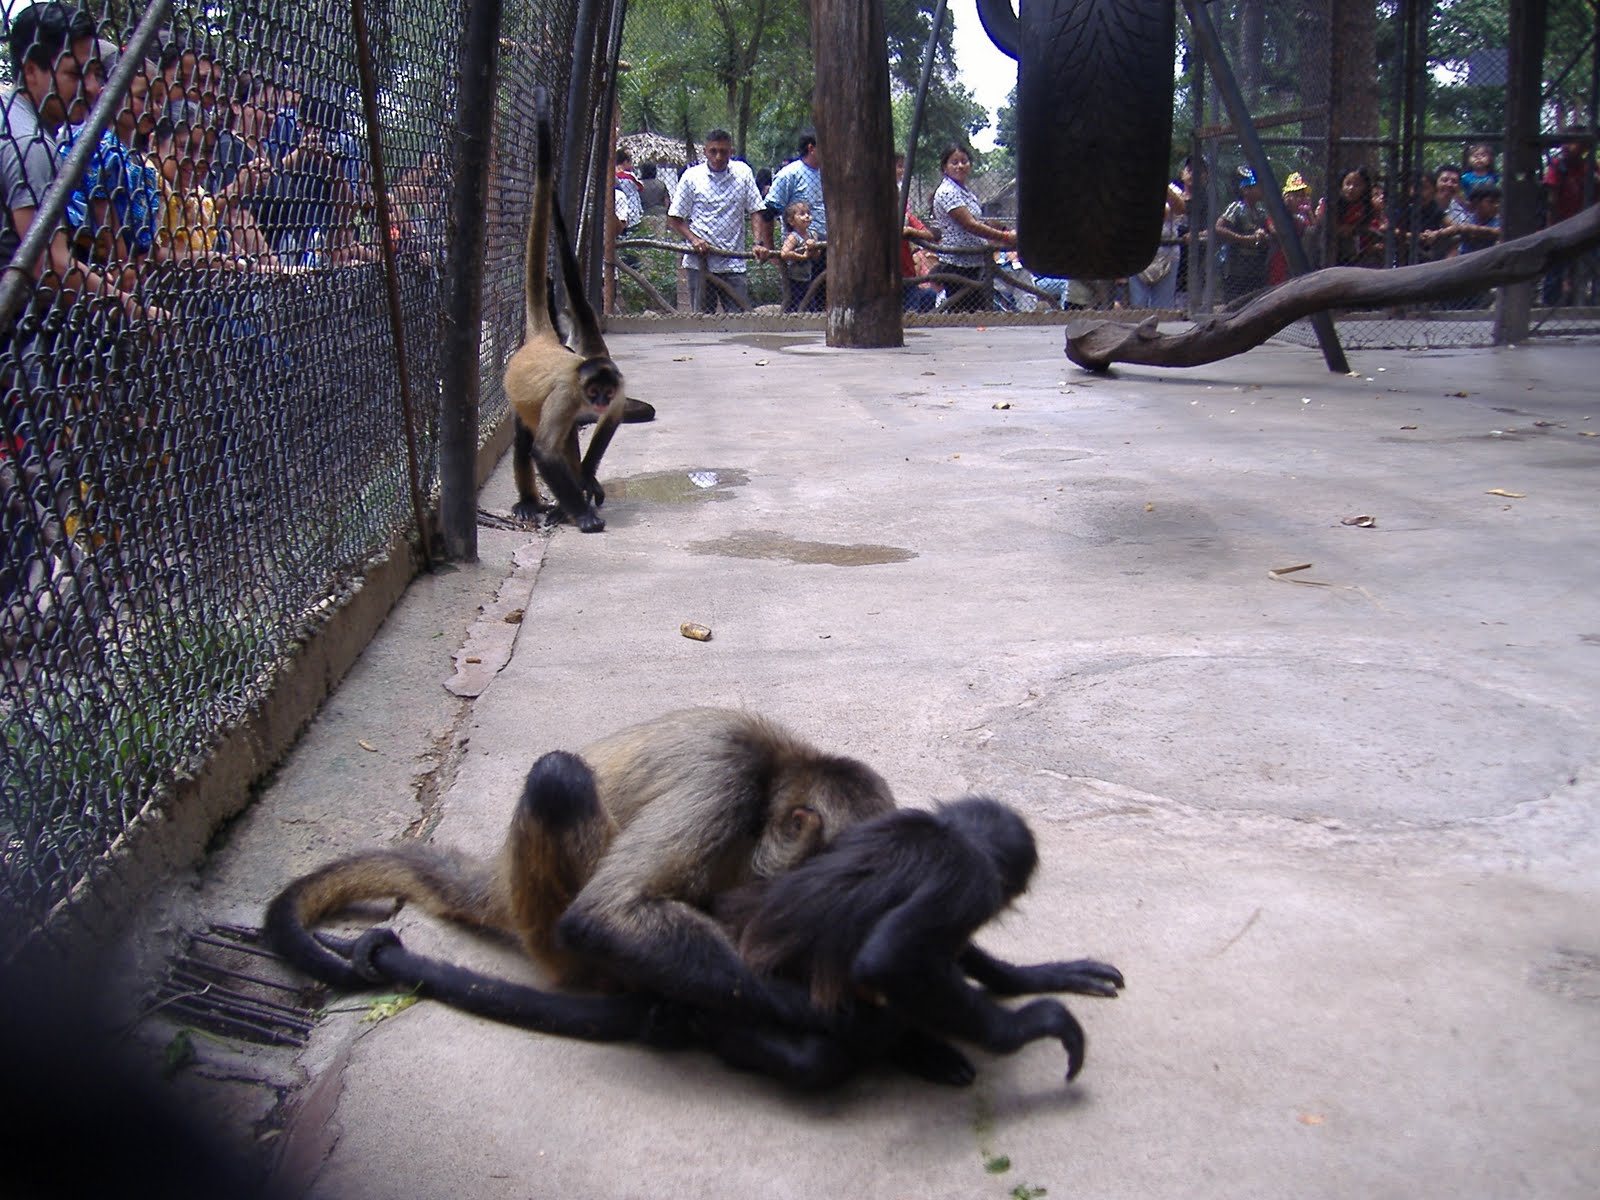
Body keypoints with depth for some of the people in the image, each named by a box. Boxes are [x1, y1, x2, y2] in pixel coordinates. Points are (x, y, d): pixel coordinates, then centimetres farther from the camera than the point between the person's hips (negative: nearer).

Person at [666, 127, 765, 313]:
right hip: (700, 262, -1)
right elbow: (674, 218, 3)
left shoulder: (743, 172, 5)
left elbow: (755, 210, 8)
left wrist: (758, 243, -6)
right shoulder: (692, 176, 1)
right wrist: (694, 240, -13)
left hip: (734, 263, 1)